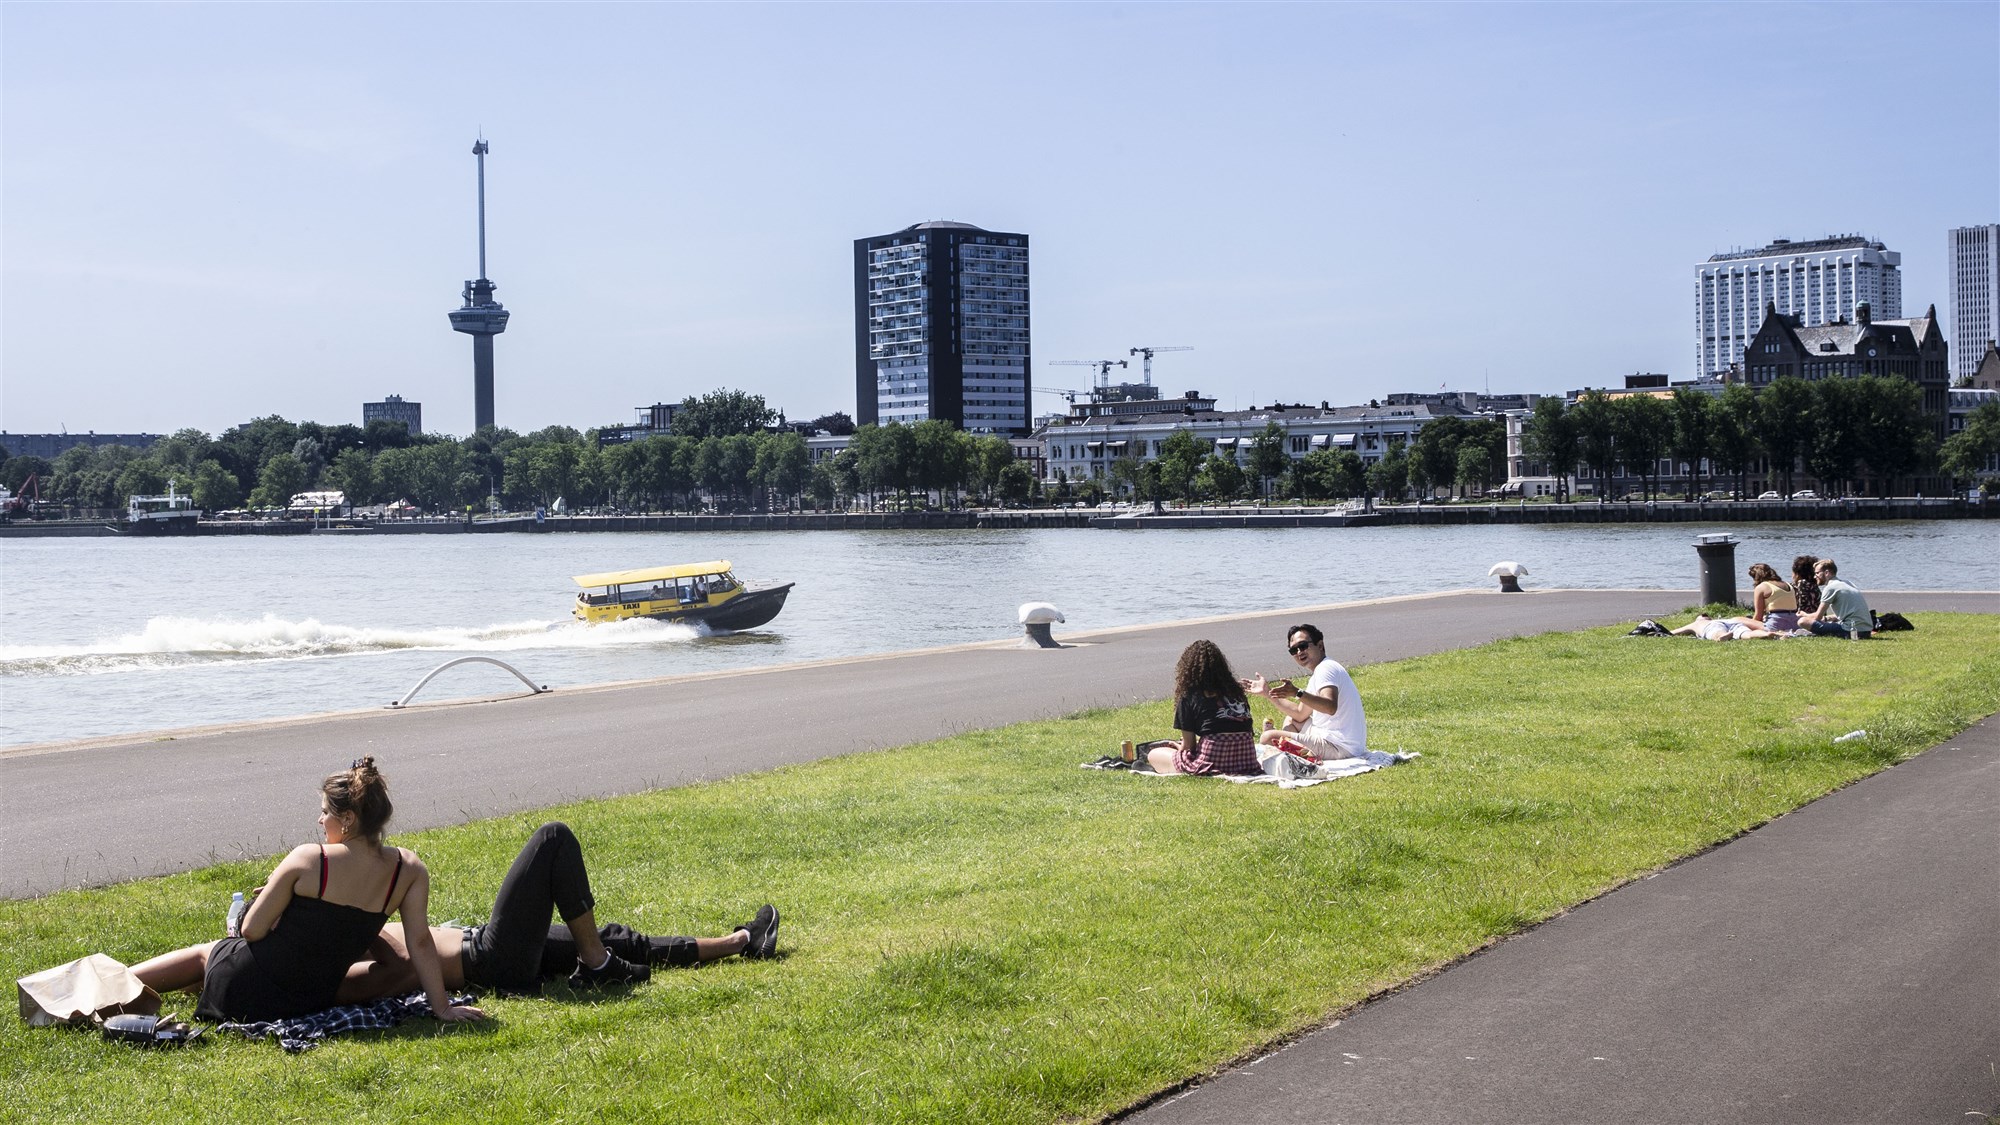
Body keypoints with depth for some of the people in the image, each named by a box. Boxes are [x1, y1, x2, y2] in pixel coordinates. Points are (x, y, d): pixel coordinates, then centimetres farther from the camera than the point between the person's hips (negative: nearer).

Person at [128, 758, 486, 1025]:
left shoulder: (307, 859, -18)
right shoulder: (409, 871, -10)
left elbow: (252, 931, -11)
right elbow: (420, 944, -11)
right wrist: (442, 1007, -5)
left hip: (240, 988, -3)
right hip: (311, 999, 3)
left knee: (202, 953, 30)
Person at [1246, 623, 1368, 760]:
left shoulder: (1326, 668, -14)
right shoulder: (1318, 674, 19)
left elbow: (1331, 707, -32)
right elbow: (1300, 714, 20)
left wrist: (1296, 693, -42)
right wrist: (1268, 693, 18)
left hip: (1339, 746, -11)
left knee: (1268, 738, -14)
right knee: (1291, 720, 31)